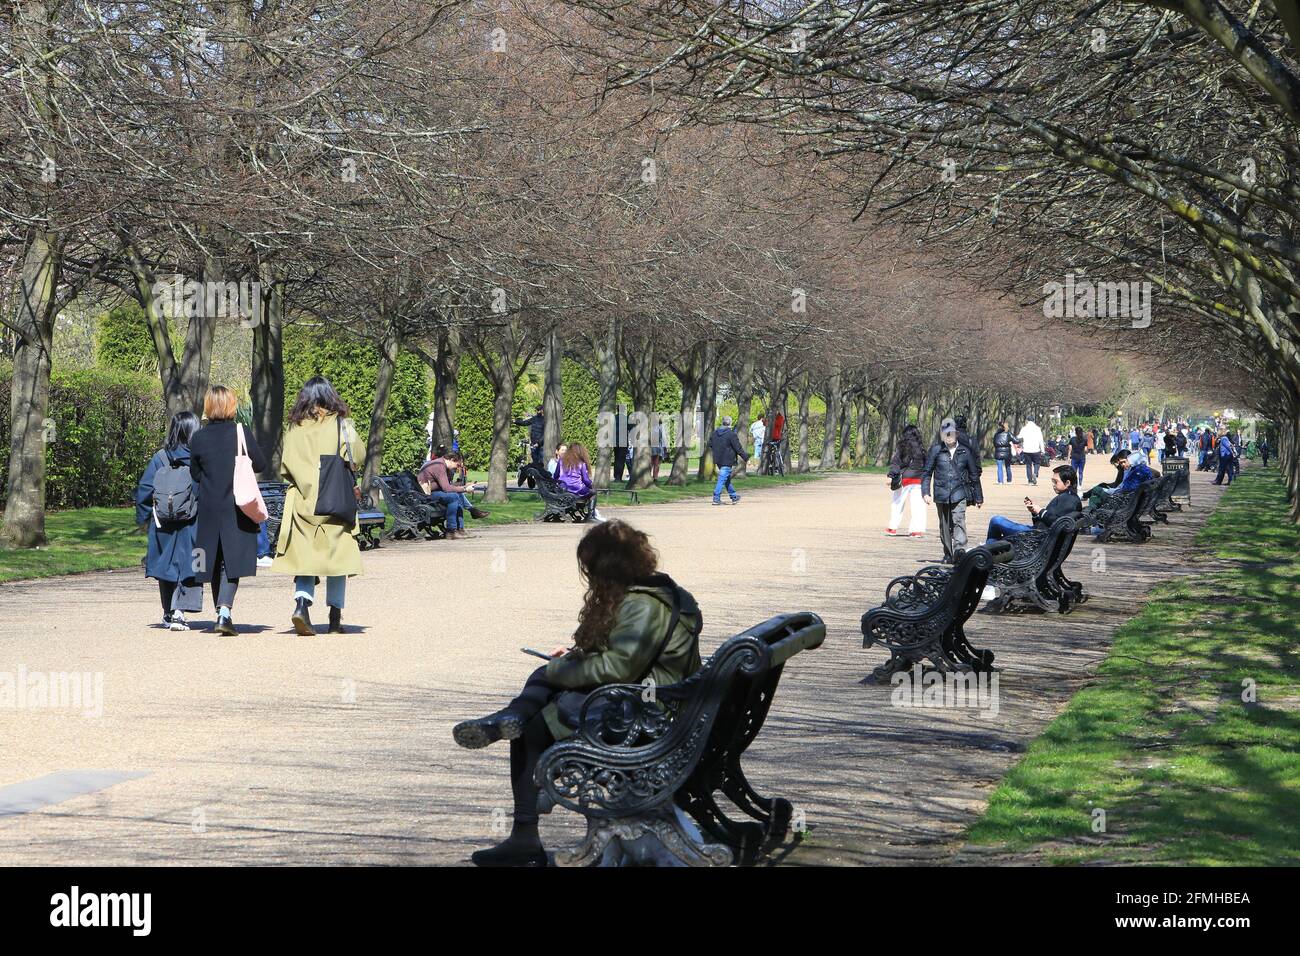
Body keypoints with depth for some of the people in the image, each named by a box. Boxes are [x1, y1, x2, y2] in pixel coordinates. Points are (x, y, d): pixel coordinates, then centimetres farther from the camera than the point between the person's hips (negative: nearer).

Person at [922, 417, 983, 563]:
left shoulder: (964, 451, 5)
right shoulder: (936, 450, 3)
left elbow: (974, 475, 14)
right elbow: (927, 472, 6)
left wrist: (978, 497, 16)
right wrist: (925, 493, -4)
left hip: (959, 494, -1)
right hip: (941, 495, 1)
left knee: (959, 521, -18)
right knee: (944, 526, 10)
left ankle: (959, 552, -26)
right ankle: (948, 555, 21)